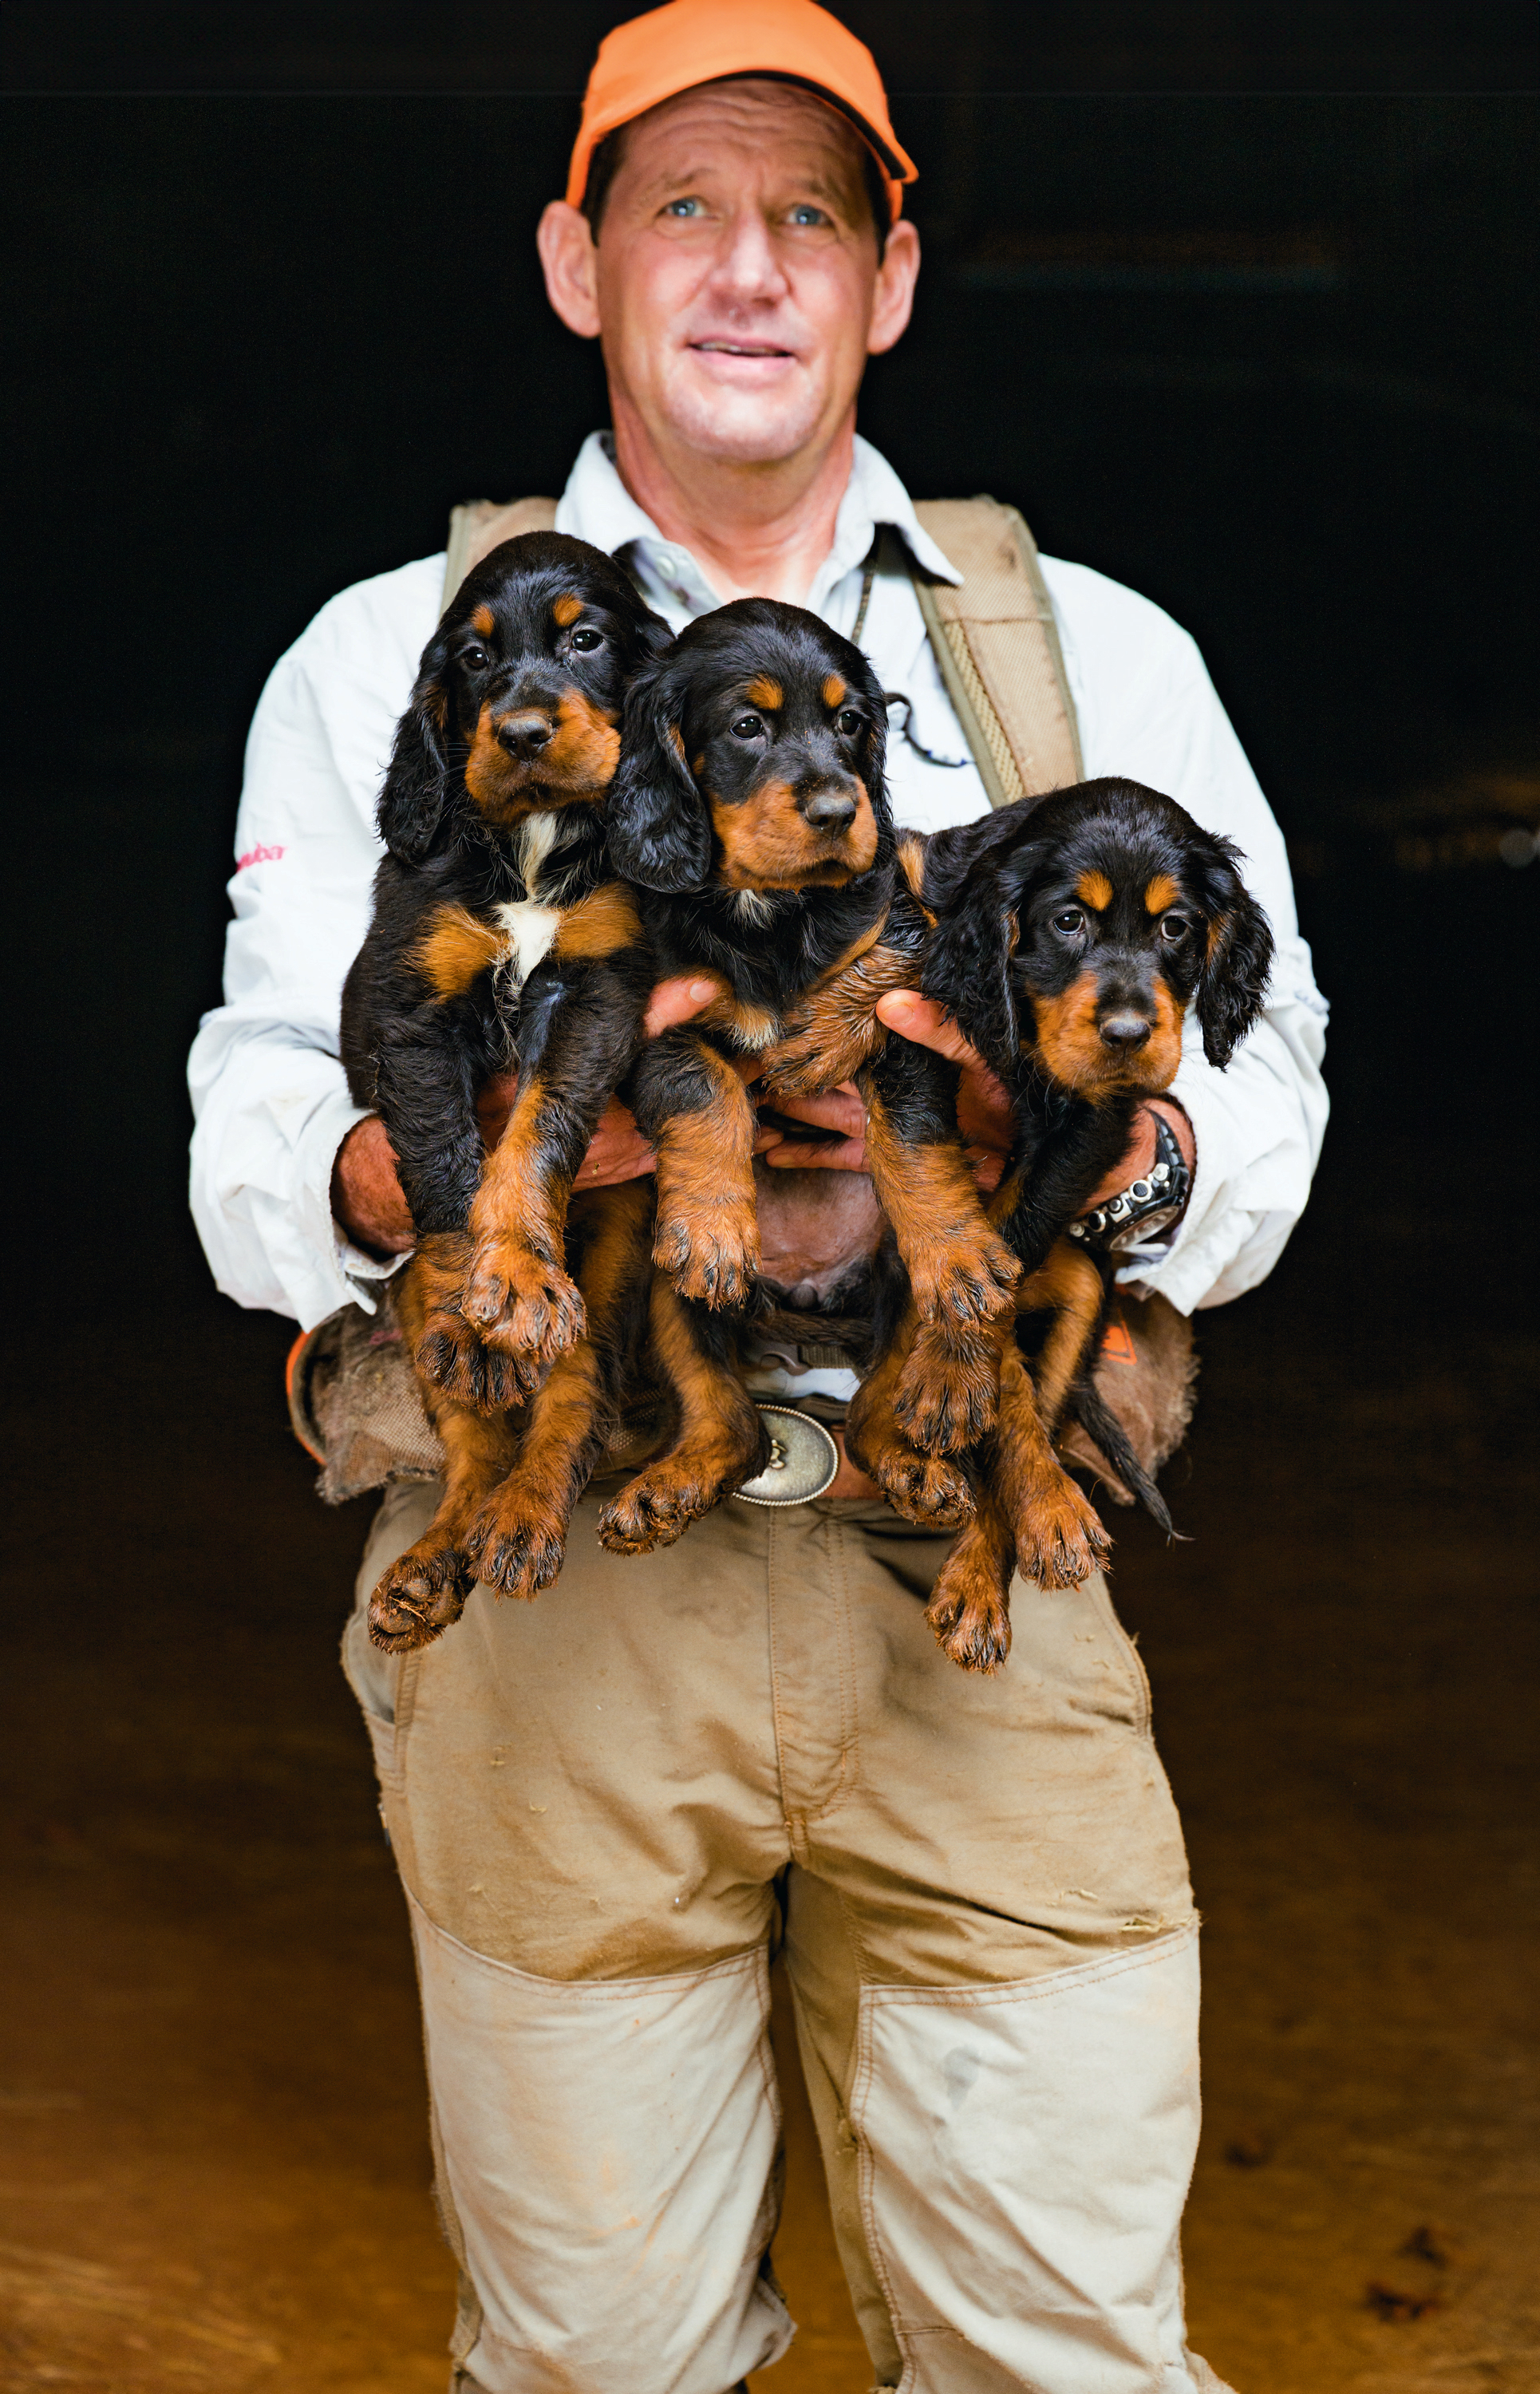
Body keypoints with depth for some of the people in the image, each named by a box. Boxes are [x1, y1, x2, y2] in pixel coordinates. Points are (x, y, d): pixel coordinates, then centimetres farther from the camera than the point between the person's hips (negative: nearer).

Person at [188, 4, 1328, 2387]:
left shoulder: (1097, 653, 14)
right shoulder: (390, 662, 12)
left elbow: (1255, 1154, 6)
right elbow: (259, 1184, 2)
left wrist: (1002, 1112, -16)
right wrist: (536, 1128, -19)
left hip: (978, 1569, 1)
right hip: (545, 1562, 0)